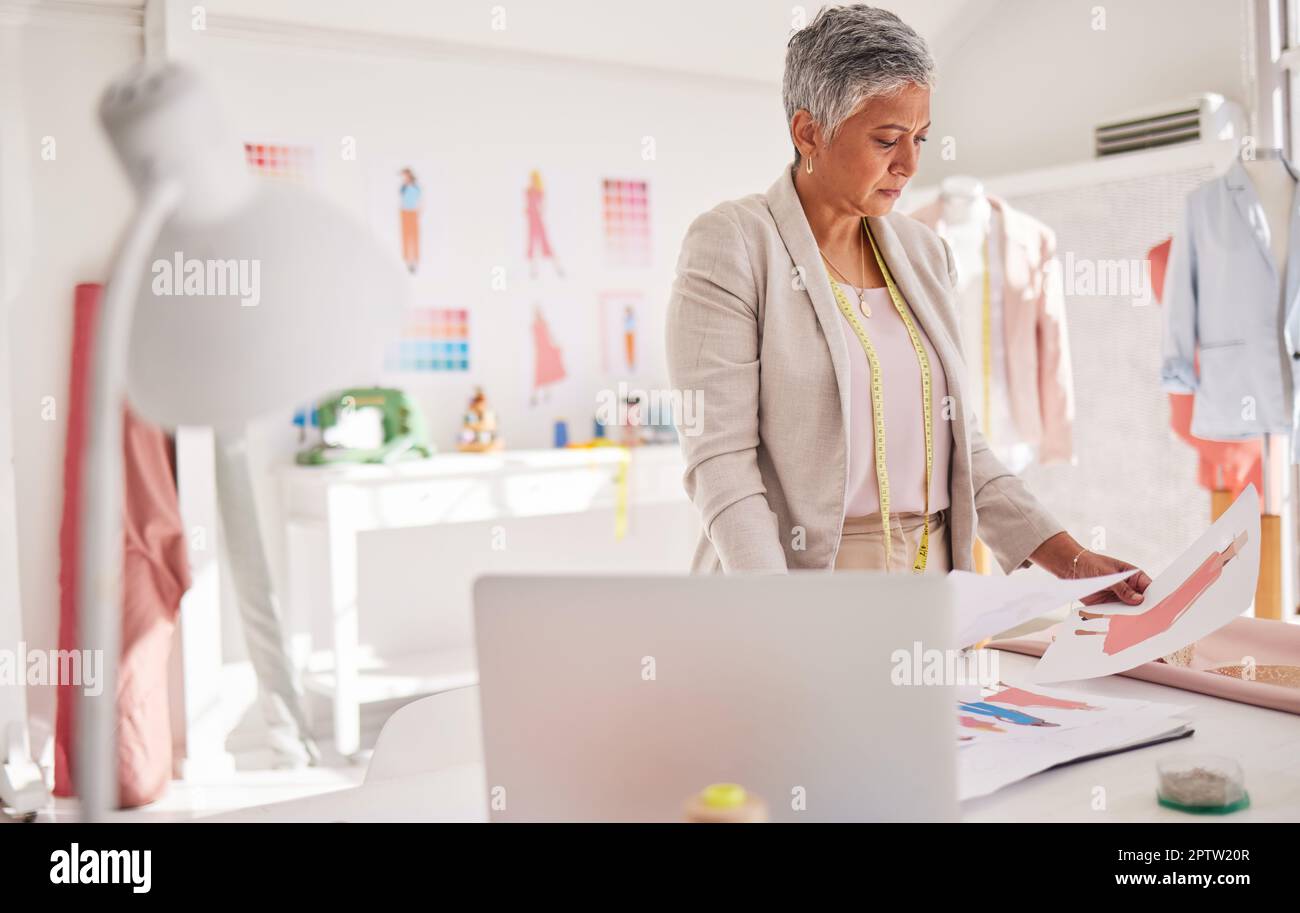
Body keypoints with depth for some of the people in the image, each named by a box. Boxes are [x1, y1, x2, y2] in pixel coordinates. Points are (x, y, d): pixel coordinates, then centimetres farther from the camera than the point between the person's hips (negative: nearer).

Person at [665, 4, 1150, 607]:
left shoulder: (923, 252, 13)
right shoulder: (731, 245, -5)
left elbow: (958, 441, 14)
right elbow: (719, 455, -12)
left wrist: (1069, 558, 3)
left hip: (932, 581, 5)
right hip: (802, 588, -5)